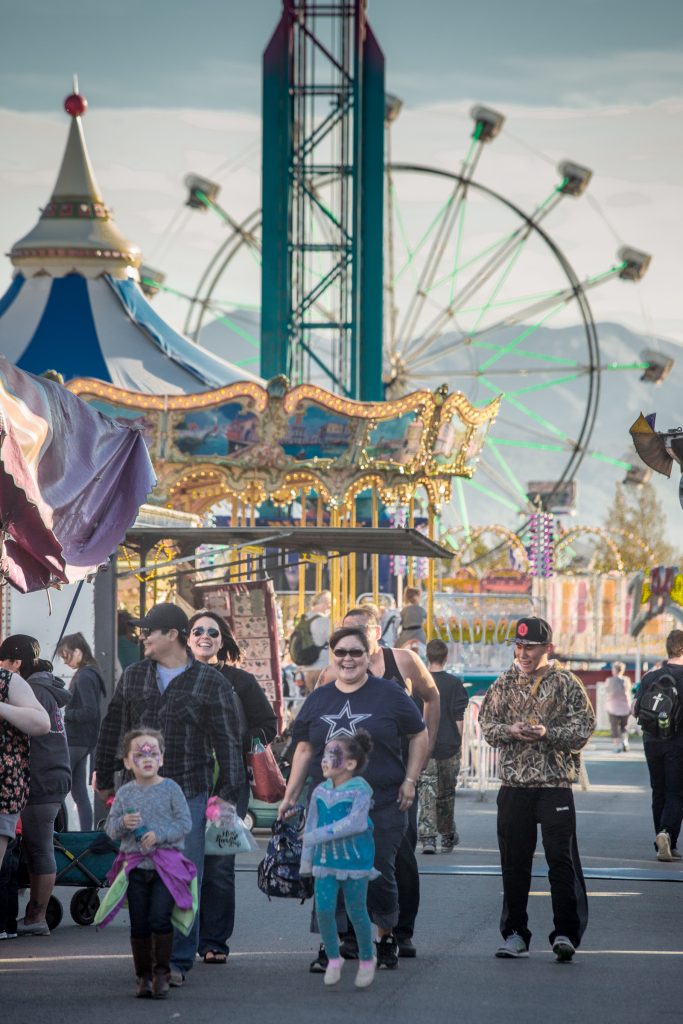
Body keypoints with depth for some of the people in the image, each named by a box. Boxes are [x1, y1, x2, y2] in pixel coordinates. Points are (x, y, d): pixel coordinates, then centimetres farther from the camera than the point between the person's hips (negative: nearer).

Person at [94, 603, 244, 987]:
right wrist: (105, 780, 18)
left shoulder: (210, 682, 1)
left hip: (189, 793, -3)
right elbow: (113, 732, 17)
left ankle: (179, 959, 1)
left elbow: (229, 740, 2)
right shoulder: (132, 678, 10)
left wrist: (229, 792, -4)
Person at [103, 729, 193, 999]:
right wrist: (123, 823, -13)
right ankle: (143, 976, 13)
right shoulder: (125, 793, 8)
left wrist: (159, 834, -16)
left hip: (166, 863, -3)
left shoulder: (170, 789, 0)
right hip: (135, 864, 3)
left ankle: (161, 972, -4)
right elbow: (110, 829, 9)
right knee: (138, 923, 4)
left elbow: (184, 822, -4)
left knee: (159, 918, -14)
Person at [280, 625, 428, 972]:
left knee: (380, 874, -1)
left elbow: (419, 737, 8)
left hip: (381, 803, -3)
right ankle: (329, 946, 6)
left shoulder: (388, 694, 2)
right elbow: (304, 749, 15)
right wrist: (290, 794, 11)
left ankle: (385, 939, 17)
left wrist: (409, 780, 0)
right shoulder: (318, 699, 11)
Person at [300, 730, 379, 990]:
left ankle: (366, 959, 22)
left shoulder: (359, 790, -13)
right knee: (323, 909, -4)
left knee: (356, 911, 3)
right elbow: (311, 826, 12)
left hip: (354, 859, -5)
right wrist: (306, 861, 14)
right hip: (326, 859, 5)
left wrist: (322, 834, -29)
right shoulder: (320, 792, 5)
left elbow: (356, 822, -27)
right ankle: (333, 957, 13)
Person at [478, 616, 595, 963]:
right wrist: (511, 731, -10)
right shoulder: (504, 684, 10)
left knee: (561, 859, -7)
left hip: (555, 783, -3)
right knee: (514, 861, 6)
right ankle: (515, 934, 15)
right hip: (513, 783, 3)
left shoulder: (566, 684, 1)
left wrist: (548, 733, -17)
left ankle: (565, 933, -4)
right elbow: (486, 723, 10)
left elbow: (583, 729, -3)